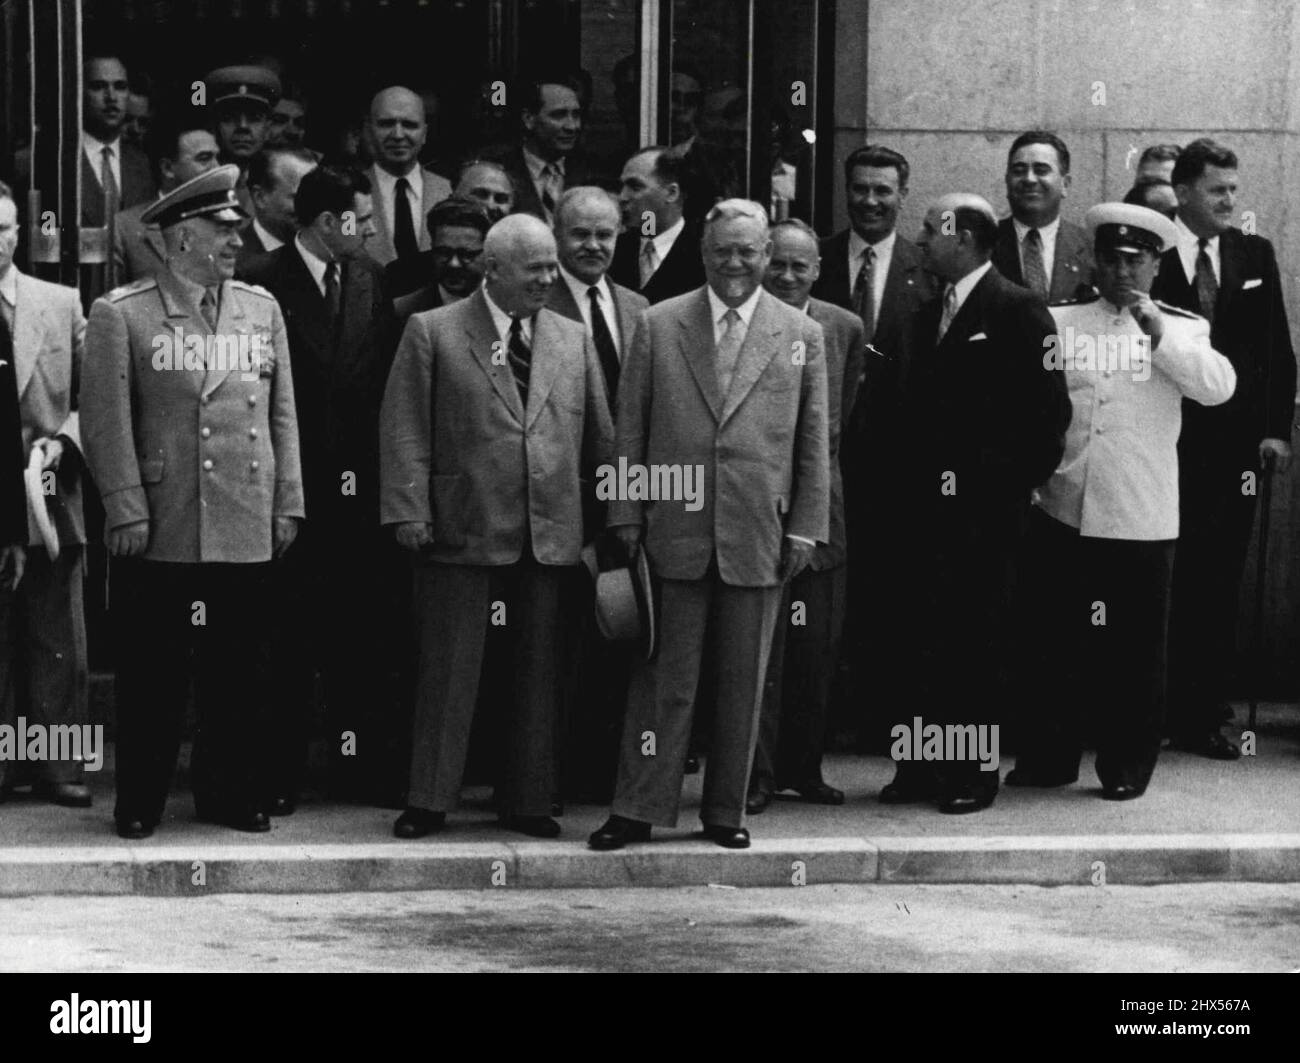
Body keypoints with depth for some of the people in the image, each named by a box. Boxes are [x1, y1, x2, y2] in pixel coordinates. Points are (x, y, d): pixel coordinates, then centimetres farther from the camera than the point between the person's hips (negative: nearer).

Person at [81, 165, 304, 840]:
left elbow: (282, 413, 14)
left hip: (247, 532, 4)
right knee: (152, 674, 3)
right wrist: (126, 509, -10)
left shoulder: (262, 309, 12)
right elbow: (105, 421, -6)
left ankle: (231, 795, 21)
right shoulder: (120, 315, -2)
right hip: (159, 532, -4)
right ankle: (139, 803, 15)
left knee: (239, 672, 8)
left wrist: (287, 501, 9)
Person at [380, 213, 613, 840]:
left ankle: (526, 800, 20)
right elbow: (405, 429, -3)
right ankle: (430, 800, 11)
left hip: (548, 535, 4)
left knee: (537, 674, 9)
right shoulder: (432, 333, 1)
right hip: (462, 530, -4)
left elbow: (600, 436, 14)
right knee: (449, 671, 2)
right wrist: (409, 510, -11)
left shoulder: (572, 340, 12)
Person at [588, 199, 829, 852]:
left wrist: (806, 526, 1)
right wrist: (626, 517, 0)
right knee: (663, 677, 3)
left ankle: (726, 811, 18)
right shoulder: (658, 326, 5)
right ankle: (638, 809, 9)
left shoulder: (801, 335, 6)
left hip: (759, 534, 1)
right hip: (674, 530, -1)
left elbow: (814, 442, 6)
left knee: (743, 682, 8)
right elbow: (630, 431, 5)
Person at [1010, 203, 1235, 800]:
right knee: (1054, 639, 8)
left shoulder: (1181, 330, 6)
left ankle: (1127, 766, 15)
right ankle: (1049, 757, 20)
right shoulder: (1057, 323, 10)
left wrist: (1159, 334, -18)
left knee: (1135, 647, 3)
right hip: (1061, 509, 2)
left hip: (1140, 519, -2)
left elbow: (1219, 388, -10)